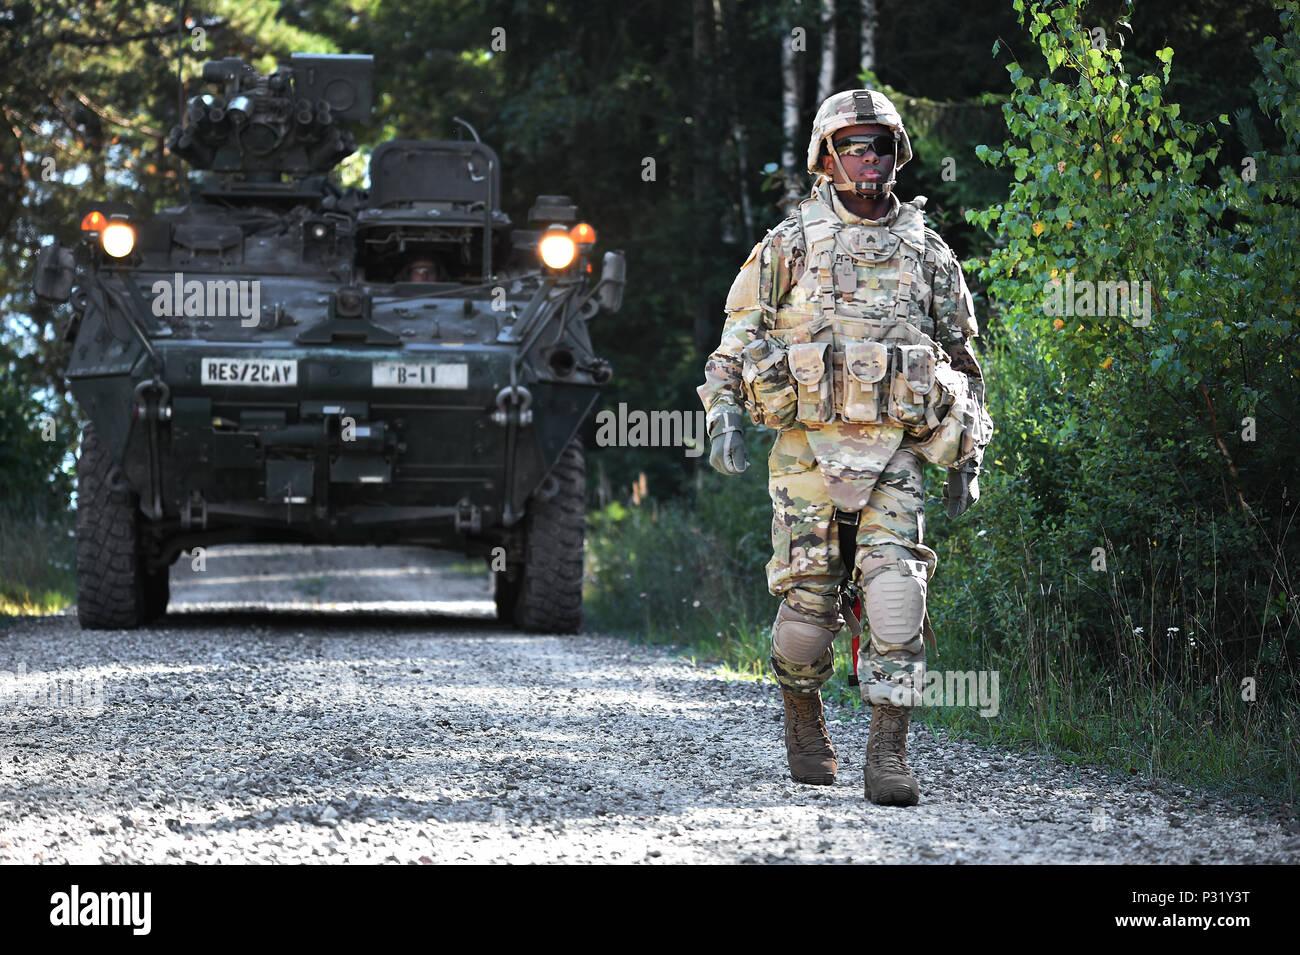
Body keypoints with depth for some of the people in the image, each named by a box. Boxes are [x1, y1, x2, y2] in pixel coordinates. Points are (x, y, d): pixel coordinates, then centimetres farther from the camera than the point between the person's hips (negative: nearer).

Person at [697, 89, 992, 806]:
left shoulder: (929, 253, 13)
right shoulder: (788, 245, 7)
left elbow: (963, 358, 19)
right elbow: (737, 338, 10)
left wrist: (967, 458, 15)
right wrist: (723, 418, -4)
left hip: (894, 455, 1)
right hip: (807, 449, -1)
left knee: (895, 595, -14)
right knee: (808, 600, 1)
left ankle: (887, 758, -12)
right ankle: (803, 719, 28)